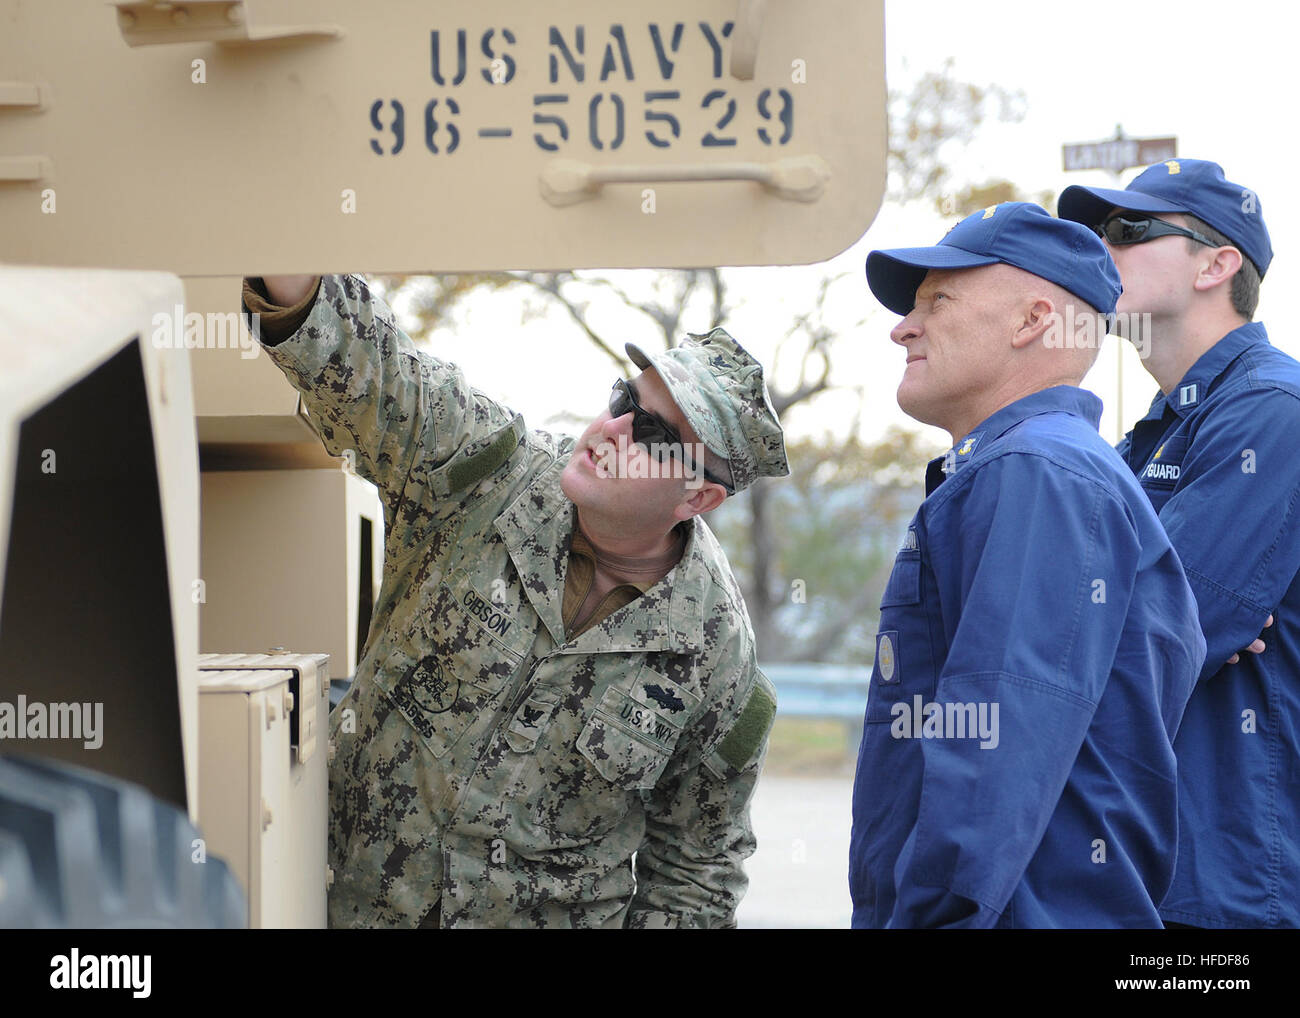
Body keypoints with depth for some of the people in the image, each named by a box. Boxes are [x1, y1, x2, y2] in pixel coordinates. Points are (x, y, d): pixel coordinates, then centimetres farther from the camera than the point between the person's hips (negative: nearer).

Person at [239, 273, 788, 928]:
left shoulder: (717, 655, -11)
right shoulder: (495, 474, -12)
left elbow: (696, 862, 1)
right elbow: (370, 372, -30)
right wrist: (295, 289, -49)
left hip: (551, 916, -1)